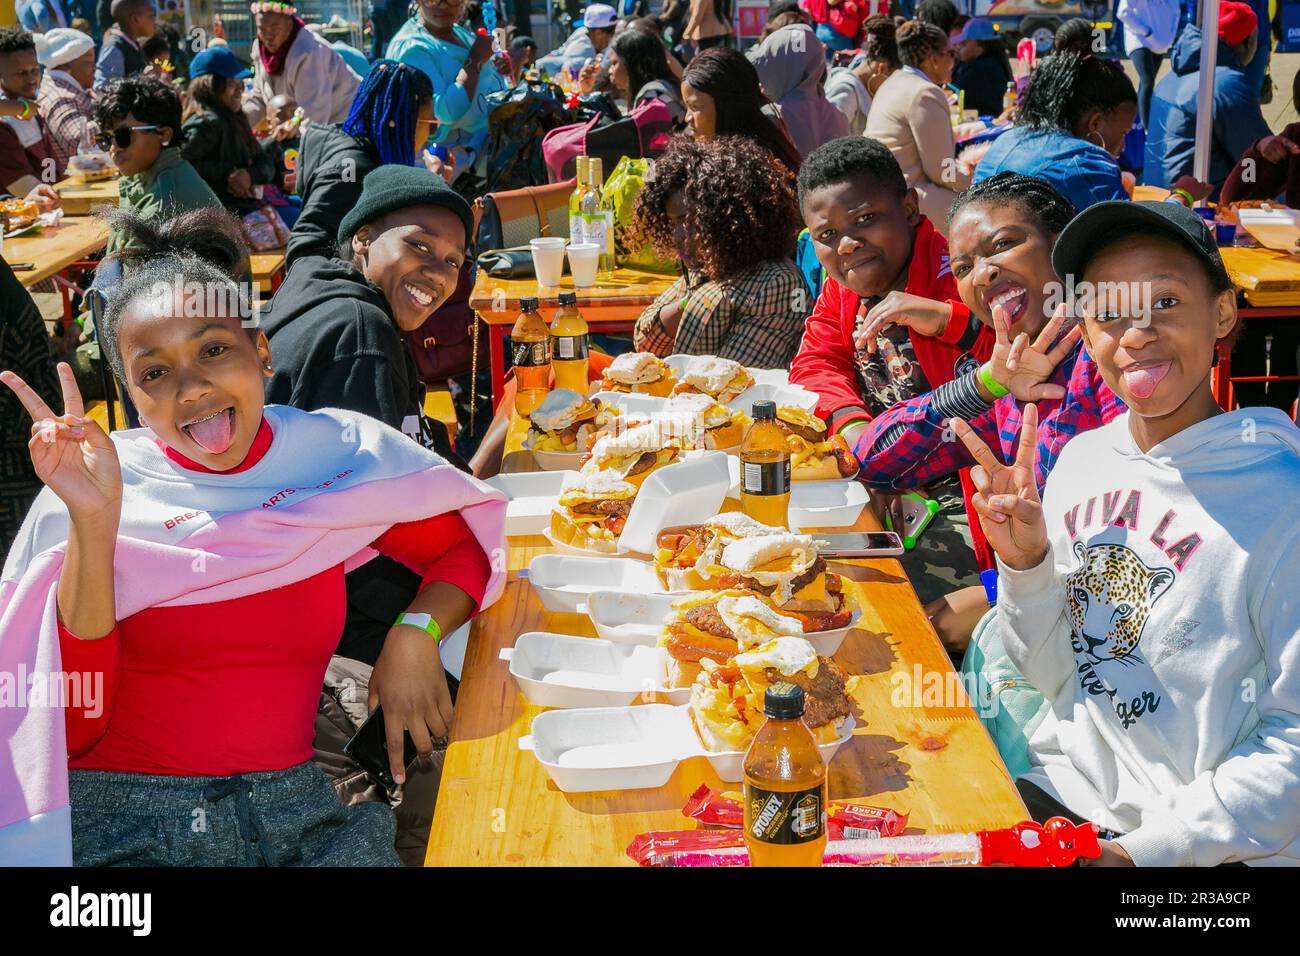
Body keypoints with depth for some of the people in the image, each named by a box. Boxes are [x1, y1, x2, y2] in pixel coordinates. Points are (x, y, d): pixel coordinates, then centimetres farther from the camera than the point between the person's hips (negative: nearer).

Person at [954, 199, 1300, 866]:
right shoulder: (1082, 460, 2)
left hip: (1208, 850, -5)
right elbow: (1055, 676, 9)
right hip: (1066, 788, 5)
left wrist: (1144, 848, -17)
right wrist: (1024, 562, -8)